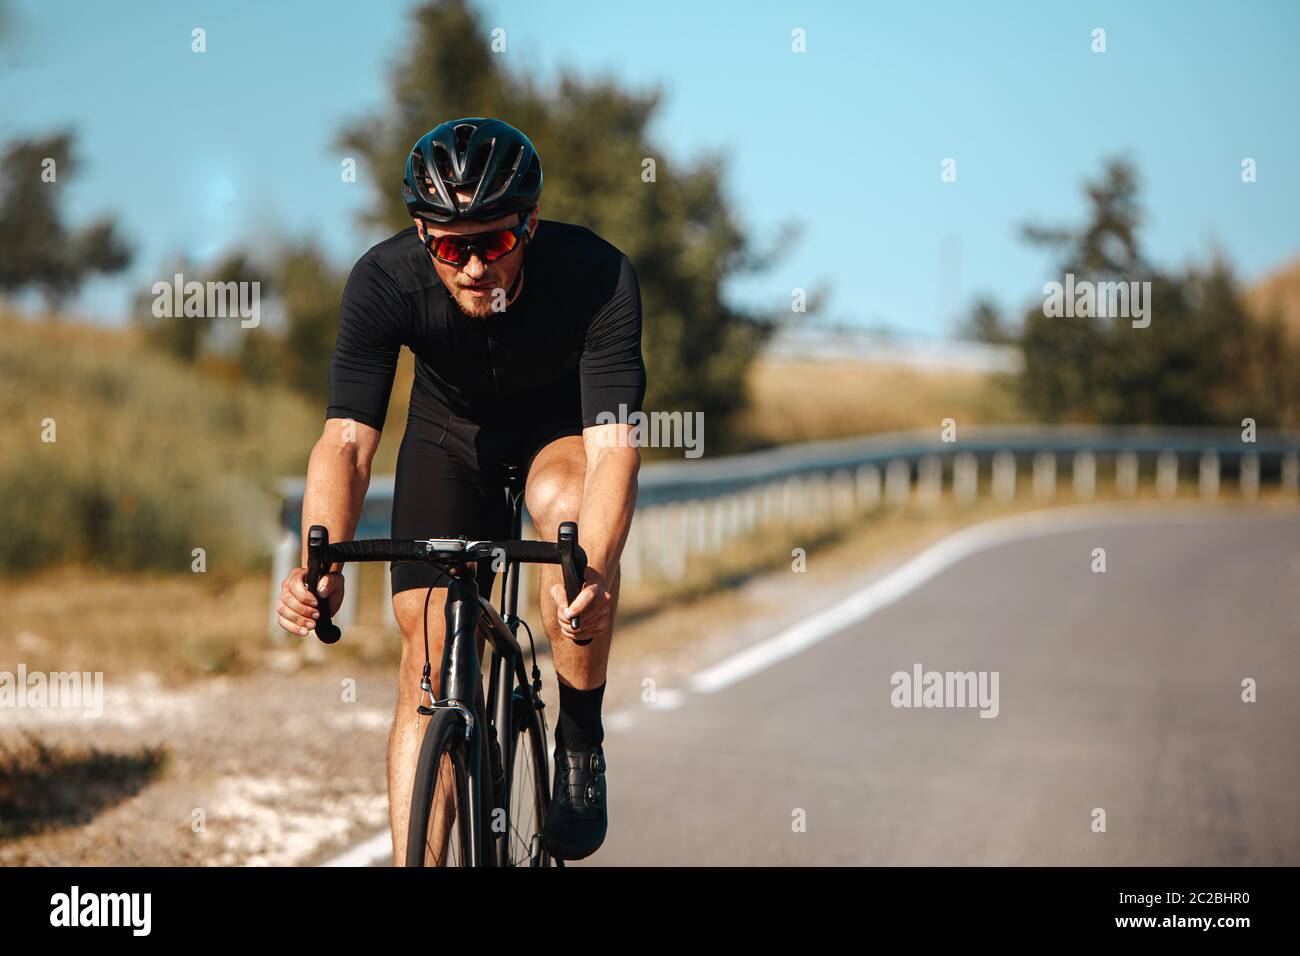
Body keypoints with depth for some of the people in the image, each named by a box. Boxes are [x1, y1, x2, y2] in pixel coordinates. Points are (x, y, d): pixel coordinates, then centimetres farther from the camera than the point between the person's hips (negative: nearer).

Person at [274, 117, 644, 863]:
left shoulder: (598, 277, -35)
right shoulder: (385, 281, -31)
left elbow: (614, 445, -43)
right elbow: (346, 439, -35)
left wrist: (592, 574, -61)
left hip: (563, 424, -2)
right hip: (451, 428, 2)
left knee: (570, 511, -35)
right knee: (429, 659, -10)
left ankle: (581, 745, -14)